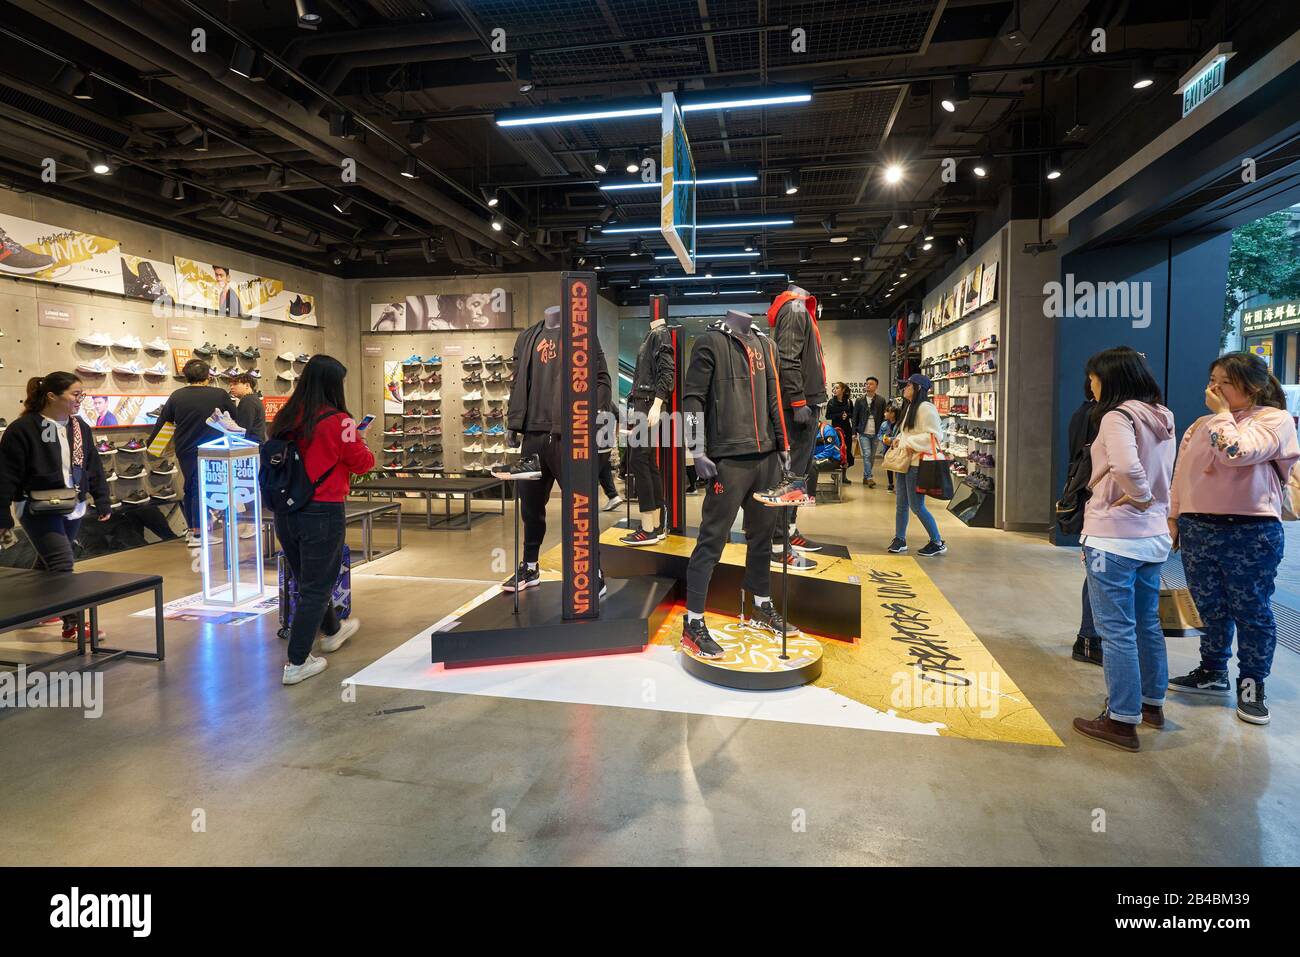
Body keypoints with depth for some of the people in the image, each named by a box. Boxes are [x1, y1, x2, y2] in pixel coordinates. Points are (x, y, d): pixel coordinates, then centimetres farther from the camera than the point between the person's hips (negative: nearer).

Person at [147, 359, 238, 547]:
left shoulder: (177, 396, -1)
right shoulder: (220, 395, -8)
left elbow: (162, 422, 6)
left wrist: (150, 444, 19)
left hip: (185, 451, 3)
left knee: (190, 488, 16)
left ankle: (191, 529, 25)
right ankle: (197, 534, 1)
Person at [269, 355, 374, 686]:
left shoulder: (286, 418, 1)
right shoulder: (338, 422, -16)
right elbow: (363, 463, -6)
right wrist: (358, 441, 14)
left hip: (285, 511, 7)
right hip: (322, 513, -7)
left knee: (308, 578, 23)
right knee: (316, 587, 6)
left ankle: (332, 631, 47)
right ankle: (297, 664, 11)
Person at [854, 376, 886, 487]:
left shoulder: (881, 400, 4)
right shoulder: (860, 400, 3)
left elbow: (883, 417, 5)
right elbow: (855, 417, 5)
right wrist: (854, 432, -1)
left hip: (875, 433, 2)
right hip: (863, 433, -2)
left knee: (872, 457, 7)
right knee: (867, 455, -11)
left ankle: (865, 477, 18)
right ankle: (869, 478, -13)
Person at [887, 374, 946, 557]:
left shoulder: (926, 408, -14)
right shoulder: (909, 407, 16)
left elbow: (935, 435, -20)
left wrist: (909, 443, -18)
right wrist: (898, 439, 7)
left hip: (917, 464, -9)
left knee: (917, 506, -4)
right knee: (901, 504, 13)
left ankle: (937, 543, 10)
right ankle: (899, 540, 23)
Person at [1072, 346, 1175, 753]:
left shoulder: (1118, 416, -14)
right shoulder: (1162, 418, 12)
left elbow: (1126, 467, -31)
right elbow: (1164, 474, 16)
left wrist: (1141, 498, -15)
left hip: (1115, 536, -9)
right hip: (1154, 536, 9)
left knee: (1117, 629, 0)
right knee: (1146, 623, 20)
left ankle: (1122, 720, 8)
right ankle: (1152, 703, 34)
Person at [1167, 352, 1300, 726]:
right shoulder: (1200, 425, 12)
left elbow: (1237, 453, -24)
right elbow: (1181, 474, 14)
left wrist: (1222, 413, -11)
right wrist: (1173, 517, 10)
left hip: (1250, 533, -5)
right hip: (1197, 529, 5)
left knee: (1252, 611, 6)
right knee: (1210, 608, 15)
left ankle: (1252, 684, 19)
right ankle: (1213, 673, 30)